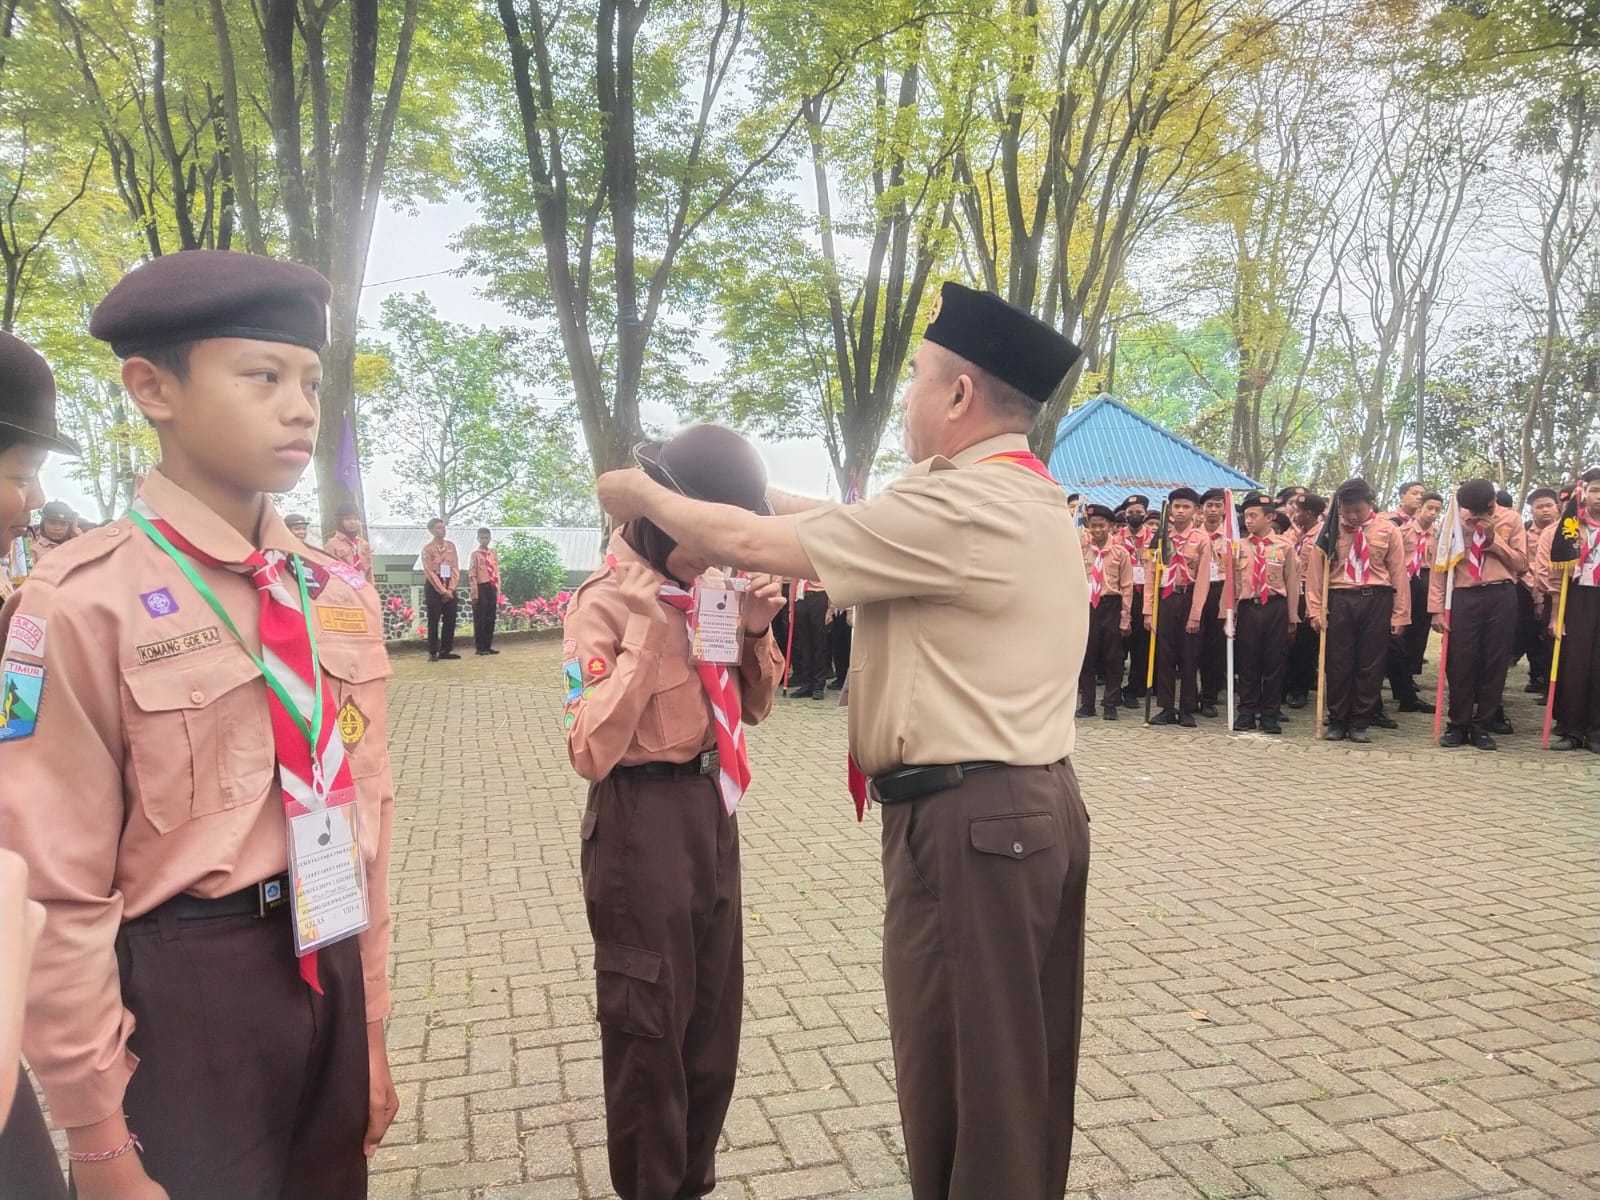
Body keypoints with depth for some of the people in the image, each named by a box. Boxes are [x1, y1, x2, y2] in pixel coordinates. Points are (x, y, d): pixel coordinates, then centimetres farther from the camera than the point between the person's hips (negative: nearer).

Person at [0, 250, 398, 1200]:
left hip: (327, 975, 6)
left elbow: (364, 814, 8)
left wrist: (370, 1025, 11)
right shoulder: (83, 601, -14)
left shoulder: (342, 597, 2)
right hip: (178, 1001, -5)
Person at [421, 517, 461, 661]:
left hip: (450, 587, 5)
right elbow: (429, 572, -10)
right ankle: (433, 652, 2)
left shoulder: (451, 546, 8)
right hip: (434, 587, -5)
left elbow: (455, 568, 5)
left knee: (450, 619, 4)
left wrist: (450, 588, -6)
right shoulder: (428, 549, -6)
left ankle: (446, 650, 13)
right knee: (434, 620, -3)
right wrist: (442, 590, -15)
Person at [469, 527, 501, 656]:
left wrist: (497, 591, 9)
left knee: (491, 618, 7)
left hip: (492, 588, 5)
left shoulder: (494, 554, 13)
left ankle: (487, 646, 14)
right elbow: (472, 575, -7)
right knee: (479, 619, -1)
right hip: (481, 588, -5)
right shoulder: (475, 555, -2)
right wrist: (474, 593, -13)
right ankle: (479, 647, 3)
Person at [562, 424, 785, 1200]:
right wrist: (649, 631, -28)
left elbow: (753, 707, 14)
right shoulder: (607, 602, -16)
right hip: (644, 818, -8)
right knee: (649, 1023, 7)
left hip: (711, 806, 8)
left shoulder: (703, 587, 6)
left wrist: (756, 633, -4)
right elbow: (592, 752, -26)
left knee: (715, 1012, 19)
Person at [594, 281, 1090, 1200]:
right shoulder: (1029, 498, 12)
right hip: (1039, 804, 10)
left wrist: (648, 496, 3)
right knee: (1022, 1072, 21)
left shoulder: (959, 507, -19)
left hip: (966, 820, -10)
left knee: (962, 1088, 6)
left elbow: (755, 545, -13)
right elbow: (841, 528, 15)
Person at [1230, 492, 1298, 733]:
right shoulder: (1238, 546, 4)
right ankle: (1247, 713, 15)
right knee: (1247, 662, 6)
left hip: (1275, 608, -1)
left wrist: (1292, 618, 2)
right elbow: (1231, 582, 5)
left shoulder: (1285, 546, 1)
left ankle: (1270, 714, 14)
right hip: (1247, 608, 1)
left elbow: (1292, 582, 3)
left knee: (1274, 663, 5)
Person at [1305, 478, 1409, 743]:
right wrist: (1316, 609, -4)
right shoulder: (1330, 532, 2)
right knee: (1338, 664, 4)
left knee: (1370, 665, 4)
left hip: (1376, 601, 0)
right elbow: (1316, 572, 2)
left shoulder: (1388, 531, 2)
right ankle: (1337, 721, 14)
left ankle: (1360, 723, 14)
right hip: (1339, 601, 0)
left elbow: (1398, 574, 2)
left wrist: (1400, 614, -1)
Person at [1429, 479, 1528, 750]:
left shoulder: (1511, 519, 5)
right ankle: (1458, 726, 12)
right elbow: (1440, 566, 1)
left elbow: (1522, 563, 2)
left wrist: (1494, 539, -10)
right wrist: (1437, 609, -3)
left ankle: (1482, 727, 14)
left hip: (1501, 597, 1)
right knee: (1460, 663, 0)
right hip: (1464, 597, -1)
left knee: (1495, 663, 4)